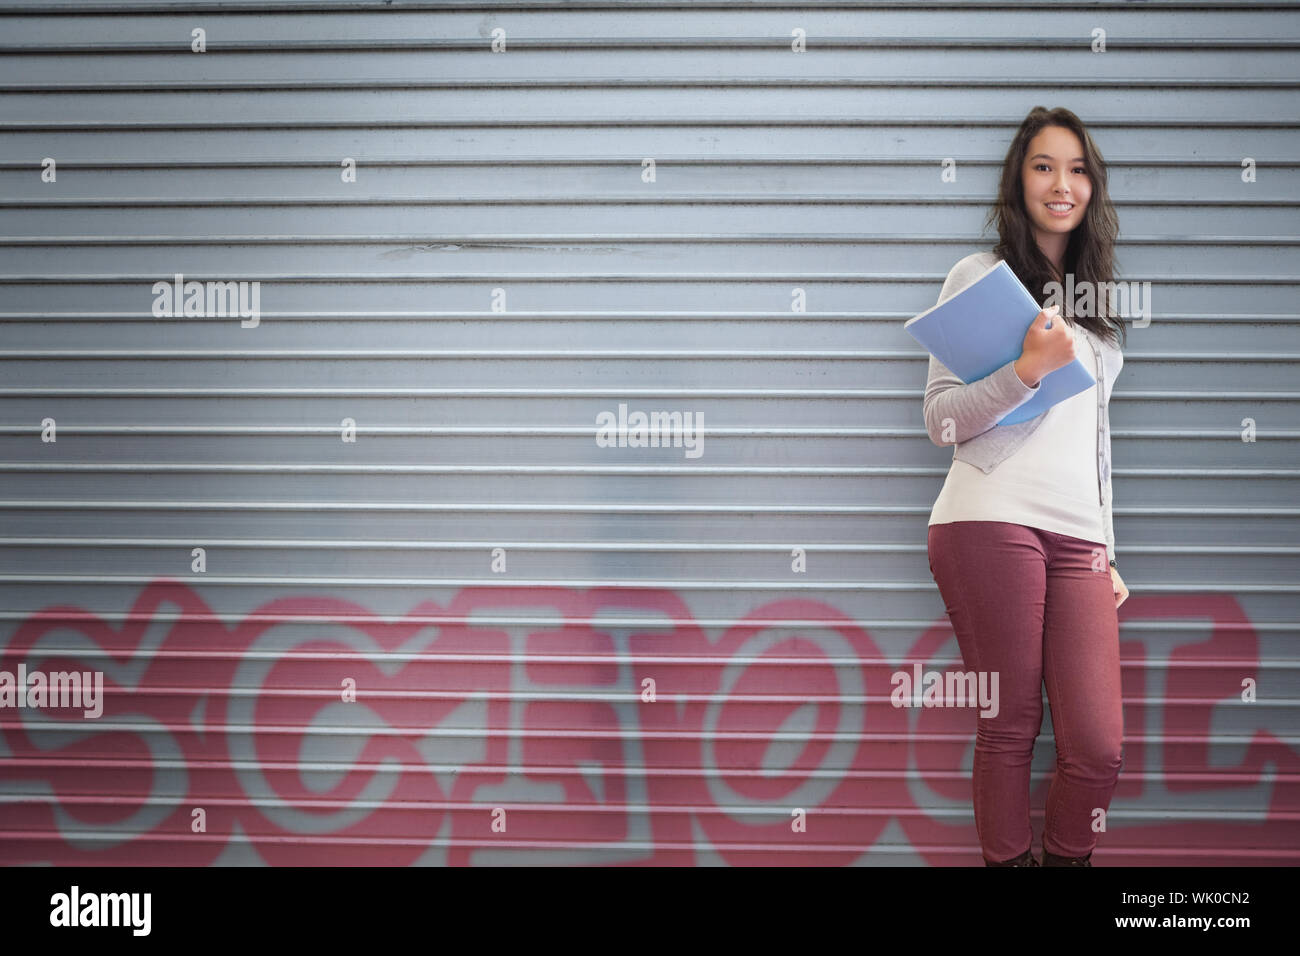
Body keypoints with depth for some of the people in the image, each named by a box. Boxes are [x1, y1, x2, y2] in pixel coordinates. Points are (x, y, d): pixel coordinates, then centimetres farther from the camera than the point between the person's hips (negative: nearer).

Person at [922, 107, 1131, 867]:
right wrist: (1028, 370, -13)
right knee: (1010, 730, -2)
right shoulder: (981, 277, 8)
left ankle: (1070, 856, 18)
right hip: (992, 520, -4)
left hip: (1080, 534, 5)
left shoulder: (1096, 303, 25)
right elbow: (942, 420, 1)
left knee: (1099, 747, -3)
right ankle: (1007, 858, 14)